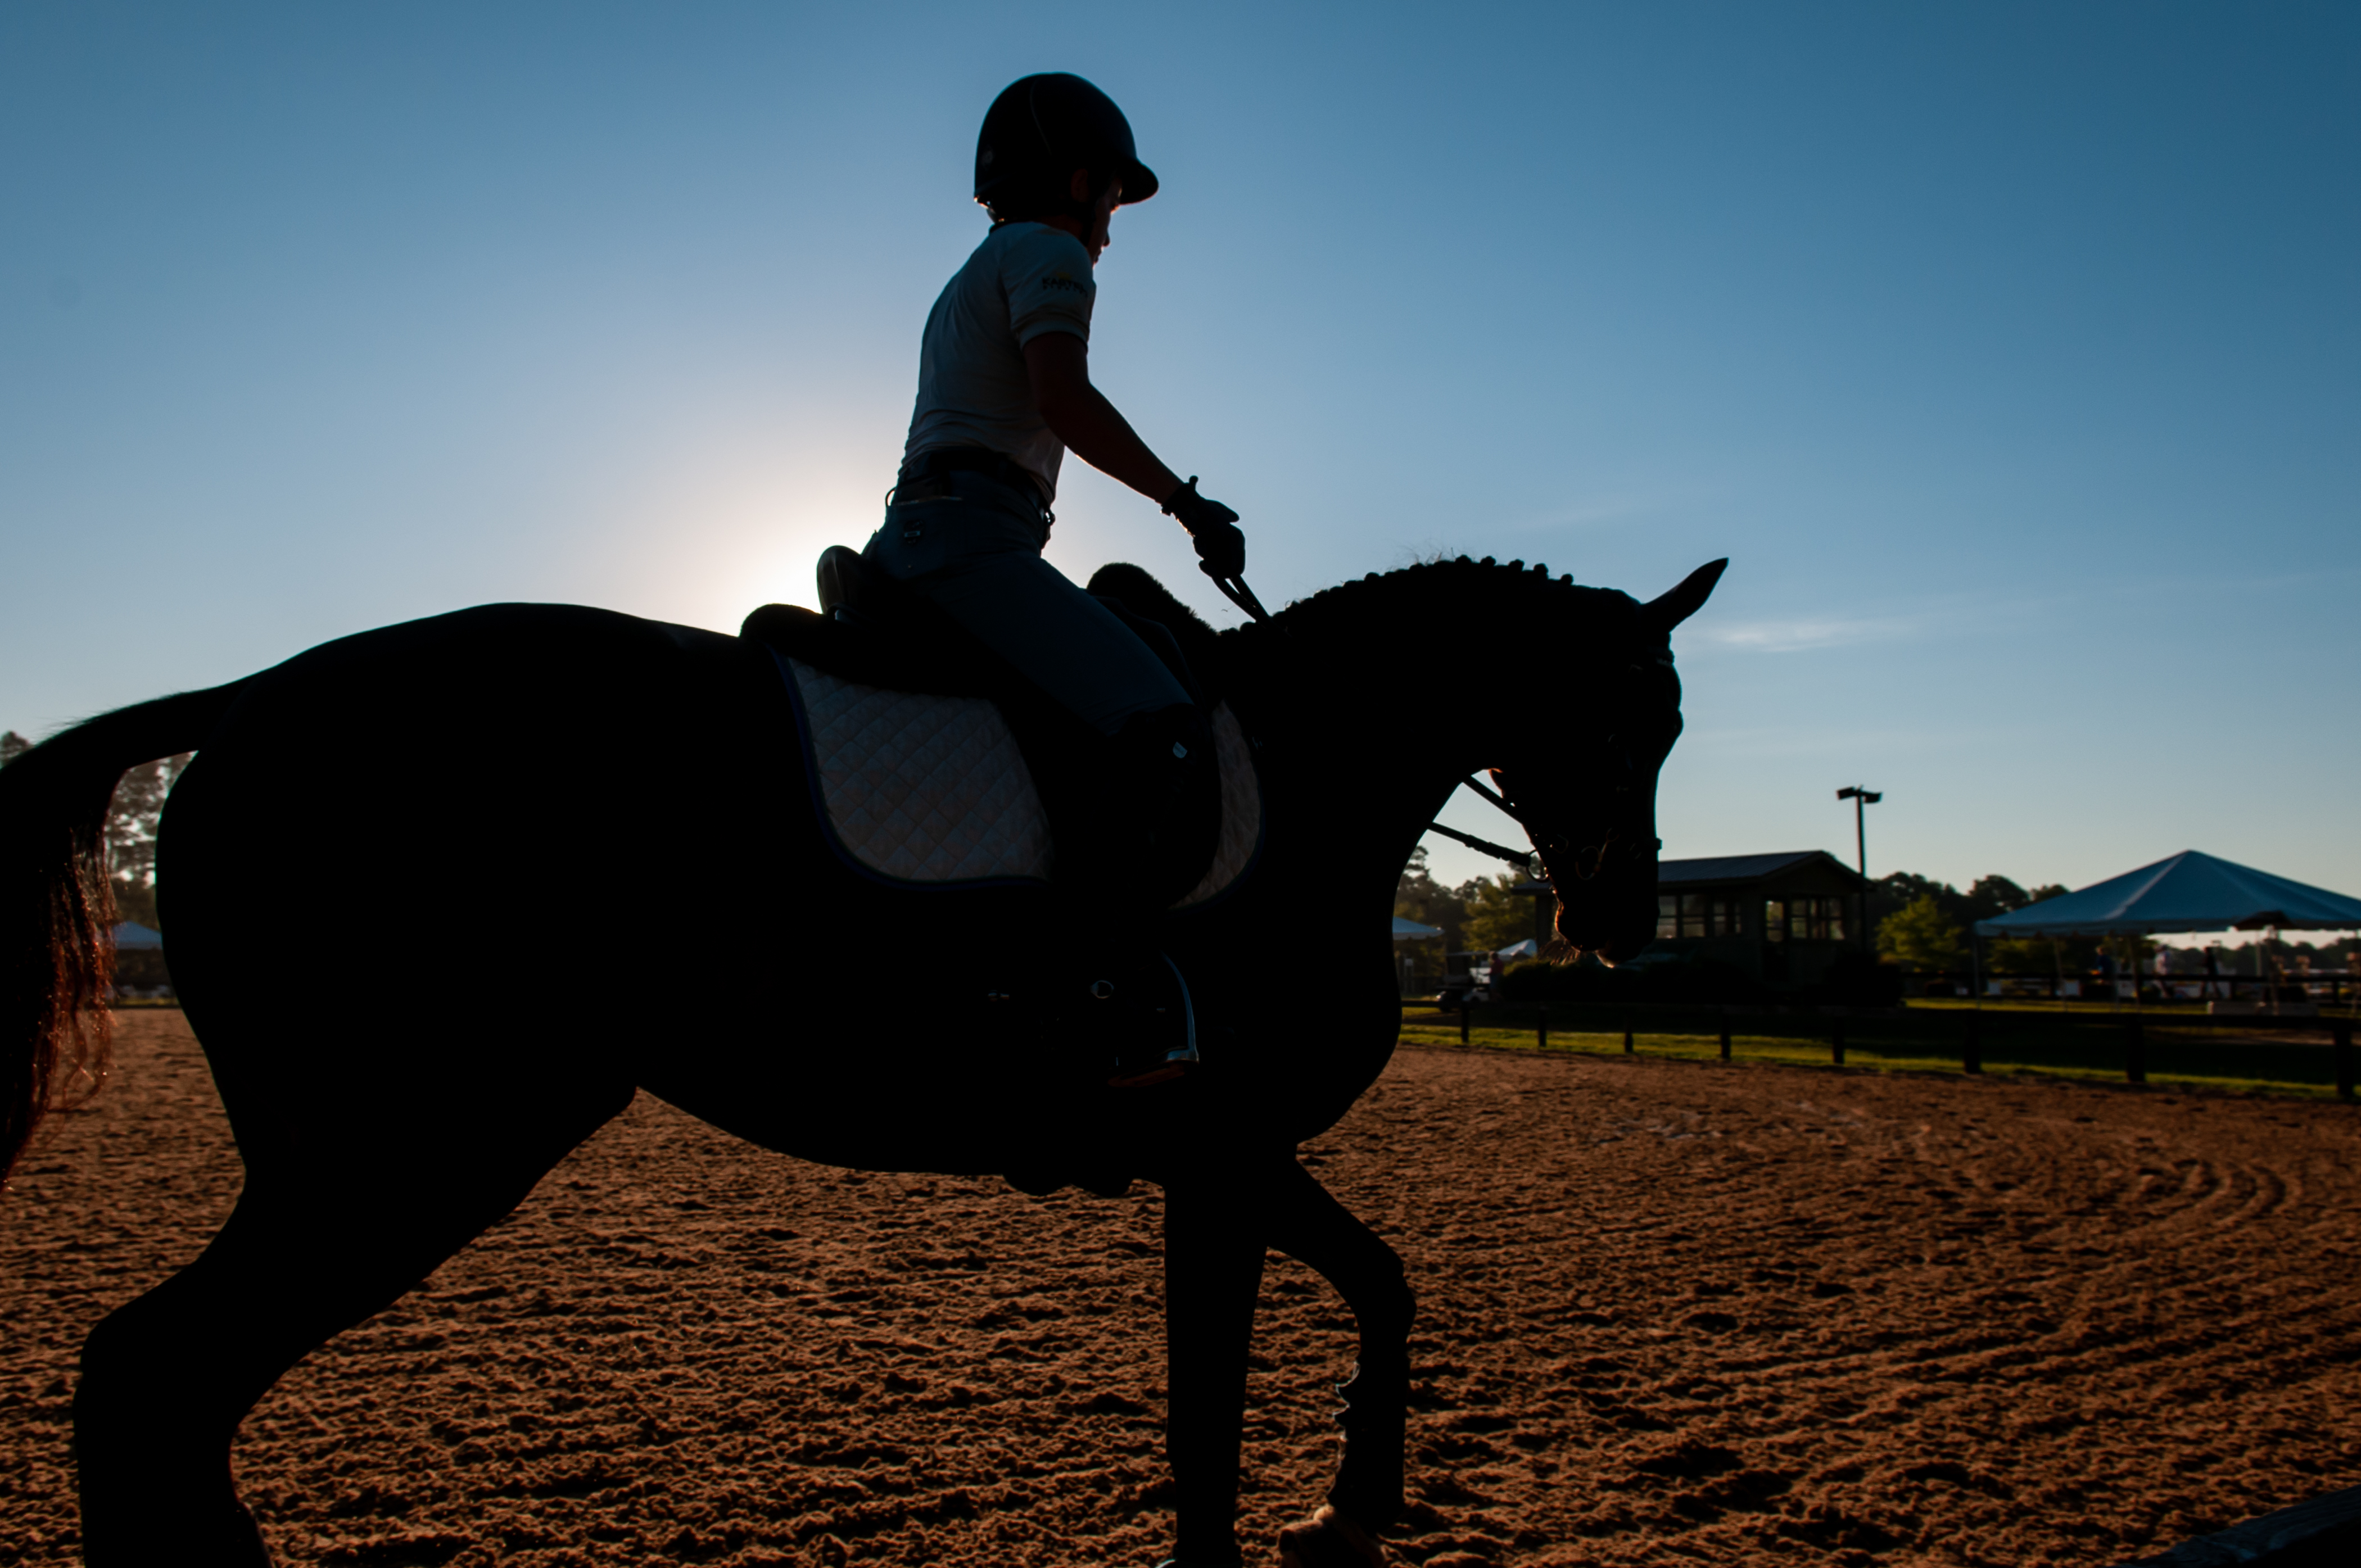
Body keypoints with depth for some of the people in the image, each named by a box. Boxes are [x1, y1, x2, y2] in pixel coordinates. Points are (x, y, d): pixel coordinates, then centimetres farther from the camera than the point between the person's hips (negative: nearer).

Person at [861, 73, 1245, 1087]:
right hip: (974, 533, -11)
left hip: (912, 534, 11)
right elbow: (1064, 398, -16)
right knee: (1160, 729, -25)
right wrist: (1185, 501, -11)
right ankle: (1112, 975, -33)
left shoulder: (972, 280, 32)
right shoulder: (1049, 253, 2)